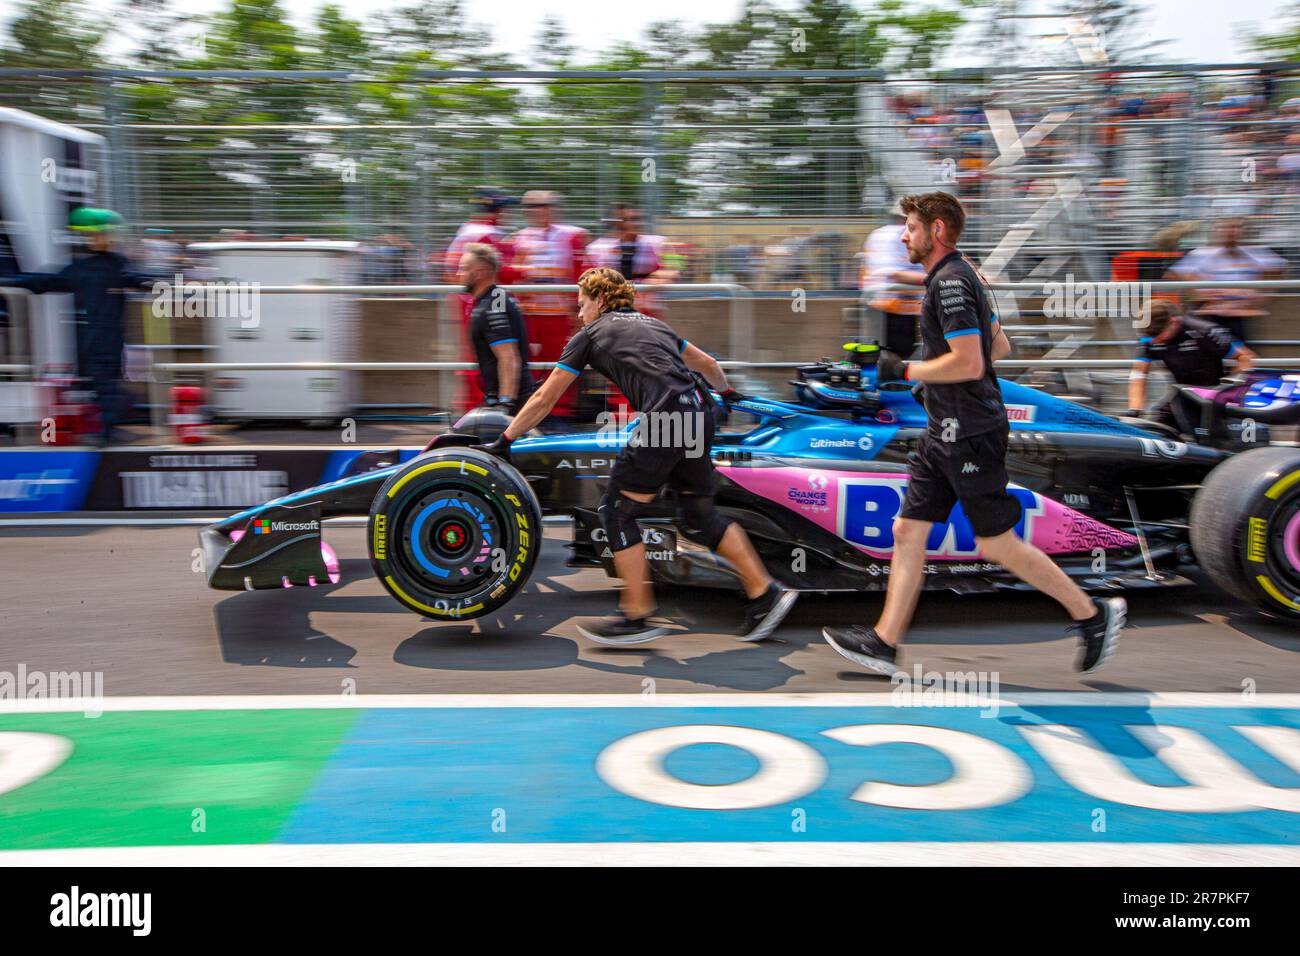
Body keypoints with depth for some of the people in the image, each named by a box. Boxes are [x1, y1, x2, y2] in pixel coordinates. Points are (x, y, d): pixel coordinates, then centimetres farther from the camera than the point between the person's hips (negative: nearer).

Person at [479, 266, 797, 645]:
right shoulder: (653, 323, 28)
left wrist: (504, 440, 23)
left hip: (664, 418, -7)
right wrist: (726, 392, 57)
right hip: (700, 413, 7)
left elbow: (544, 399, 14)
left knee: (617, 511, 5)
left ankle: (637, 616, 6)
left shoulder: (590, 333, 12)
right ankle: (764, 593, 13)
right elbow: (708, 364, 37)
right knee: (697, 518, 16)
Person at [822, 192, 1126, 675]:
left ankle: (1093, 615, 14)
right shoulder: (957, 276, 15)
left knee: (997, 544, -1)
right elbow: (999, 347, 22)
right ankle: (884, 642, 13)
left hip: (969, 434, -10)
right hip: (945, 434, 10)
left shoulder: (950, 282, -16)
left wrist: (905, 370, -15)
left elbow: (969, 363, -25)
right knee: (908, 530, 8)